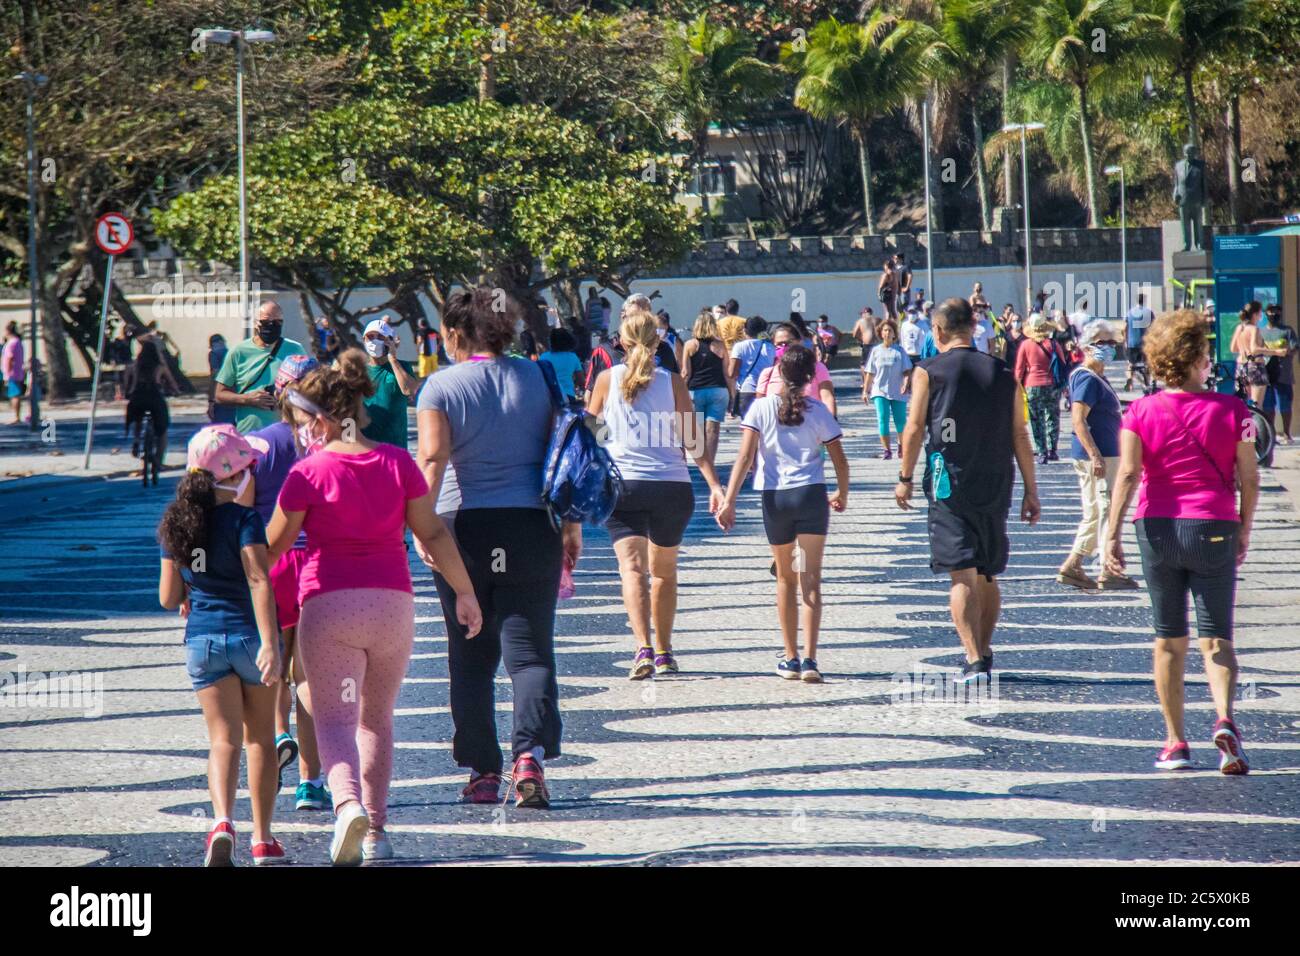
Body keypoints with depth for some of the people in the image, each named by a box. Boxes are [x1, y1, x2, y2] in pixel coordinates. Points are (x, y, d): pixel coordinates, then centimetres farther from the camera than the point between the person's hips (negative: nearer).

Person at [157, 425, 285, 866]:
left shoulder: (176, 523, 4)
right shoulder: (243, 519, -10)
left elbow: (168, 597, 7)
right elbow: (259, 582, -20)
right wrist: (270, 644, -25)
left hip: (202, 639, 3)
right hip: (248, 632, -3)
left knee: (223, 739, 2)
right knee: (259, 738, 13)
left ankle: (222, 821, -24)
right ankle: (262, 839, 17)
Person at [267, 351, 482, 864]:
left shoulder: (309, 472, -7)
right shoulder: (397, 462, 2)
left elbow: (272, 546, 0)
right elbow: (433, 533, 5)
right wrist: (465, 593, 13)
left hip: (329, 605, -4)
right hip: (393, 604, 4)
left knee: (334, 717, -4)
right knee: (376, 717, 17)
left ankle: (348, 802, -31)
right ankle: (375, 830, 14)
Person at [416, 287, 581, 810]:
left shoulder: (442, 386, -3)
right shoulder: (535, 378, 5)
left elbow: (433, 459, -15)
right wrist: (571, 523, 12)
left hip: (464, 530, -1)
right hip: (530, 528, 1)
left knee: (471, 657, 9)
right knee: (530, 650, 2)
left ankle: (482, 773, 11)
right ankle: (530, 754, -19)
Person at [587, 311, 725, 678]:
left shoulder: (608, 379, 2)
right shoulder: (672, 382, 2)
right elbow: (693, 441, -3)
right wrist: (715, 485, -5)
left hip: (623, 485, -1)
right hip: (673, 486, 2)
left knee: (632, 567, -9)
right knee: (664, 571, 18)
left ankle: (644, 648, -29)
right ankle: (664, 654, 25)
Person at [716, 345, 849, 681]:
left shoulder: (761, 408, -1)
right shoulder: (818, 411, 2)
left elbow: (745, 456, -10)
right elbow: (839, 460, 6)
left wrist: (729, 500, -11)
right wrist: (842, 494, 24)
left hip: (774, 498, 0)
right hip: (812, 495, 0)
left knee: (785, 579, 16)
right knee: (810, 580, 0)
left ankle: (790, 658, 21)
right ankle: (809, 660, -12)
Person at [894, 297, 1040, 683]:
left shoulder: (927, 372, -2)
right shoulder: (1003, 374, 7)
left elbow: (915, 428, -6)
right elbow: (1020, 435, 7)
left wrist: (905, 478, 4)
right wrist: (1030, 490, 10)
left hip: (950, 485, -4)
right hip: (995, 488, 4)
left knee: (962, 575, -6)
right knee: (987, 575, 17)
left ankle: (974, 660, -16)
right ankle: (984, 652, 27)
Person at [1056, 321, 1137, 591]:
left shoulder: (1097, 377, 17)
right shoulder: (1087, 379, -15)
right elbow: (1078, 419, -23)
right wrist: (1096, 455, -28)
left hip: (1103, 455, 10)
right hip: (1097, 456, -10)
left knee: (1094, 513, 13)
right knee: (1108, 510, -6)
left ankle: (1072, 567, 14)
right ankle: (1109, 573, -3)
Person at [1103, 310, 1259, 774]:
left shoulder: (1140, 413, -2)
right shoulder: (1231, 410, -3)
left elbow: (1128, 473, -13)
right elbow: (1249, 478, -1)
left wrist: (1112, 533, -15)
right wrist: (1244, 529, 13)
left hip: (1158, 529, 1)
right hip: (1214, 528, -1)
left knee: (1169, 639, 11)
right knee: (1216, 636, 2)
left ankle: (1175, 741, 12)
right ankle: (1224, 719, -23)